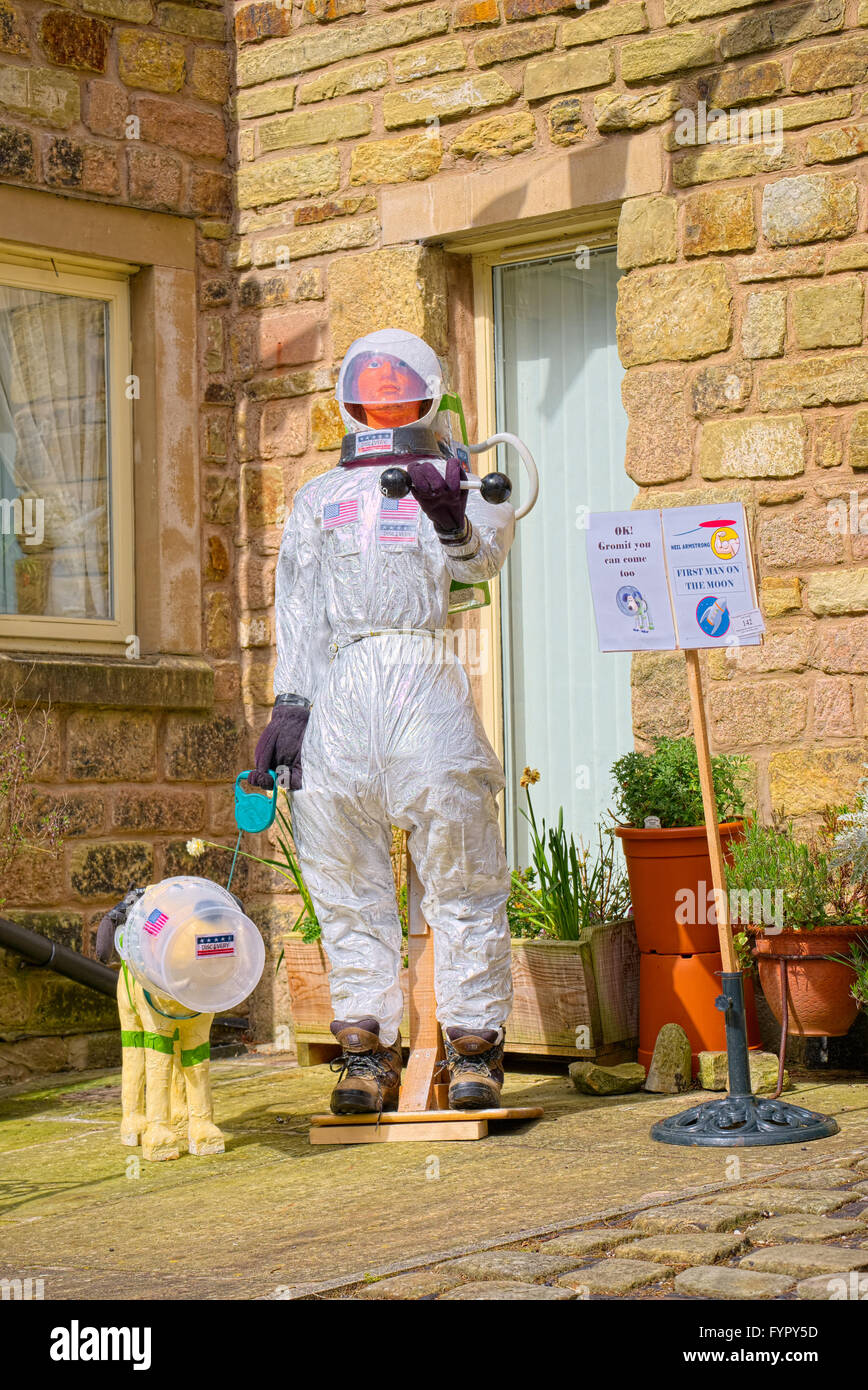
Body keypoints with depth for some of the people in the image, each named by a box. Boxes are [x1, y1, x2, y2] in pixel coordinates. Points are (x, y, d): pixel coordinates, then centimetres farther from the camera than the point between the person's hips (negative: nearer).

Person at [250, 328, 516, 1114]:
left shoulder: (458, 490, 17)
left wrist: (452, 519, -27)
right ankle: (368, 1055, 6)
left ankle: (474, 1049, 0)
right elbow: (299, 604, 15)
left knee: (463, 880, -6)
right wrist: (289, 705, 2)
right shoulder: (319, 500, 26)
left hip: (425, 682, -3)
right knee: (348, 887, 1)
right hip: (337, 693, 3)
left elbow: (481, 559, -4)